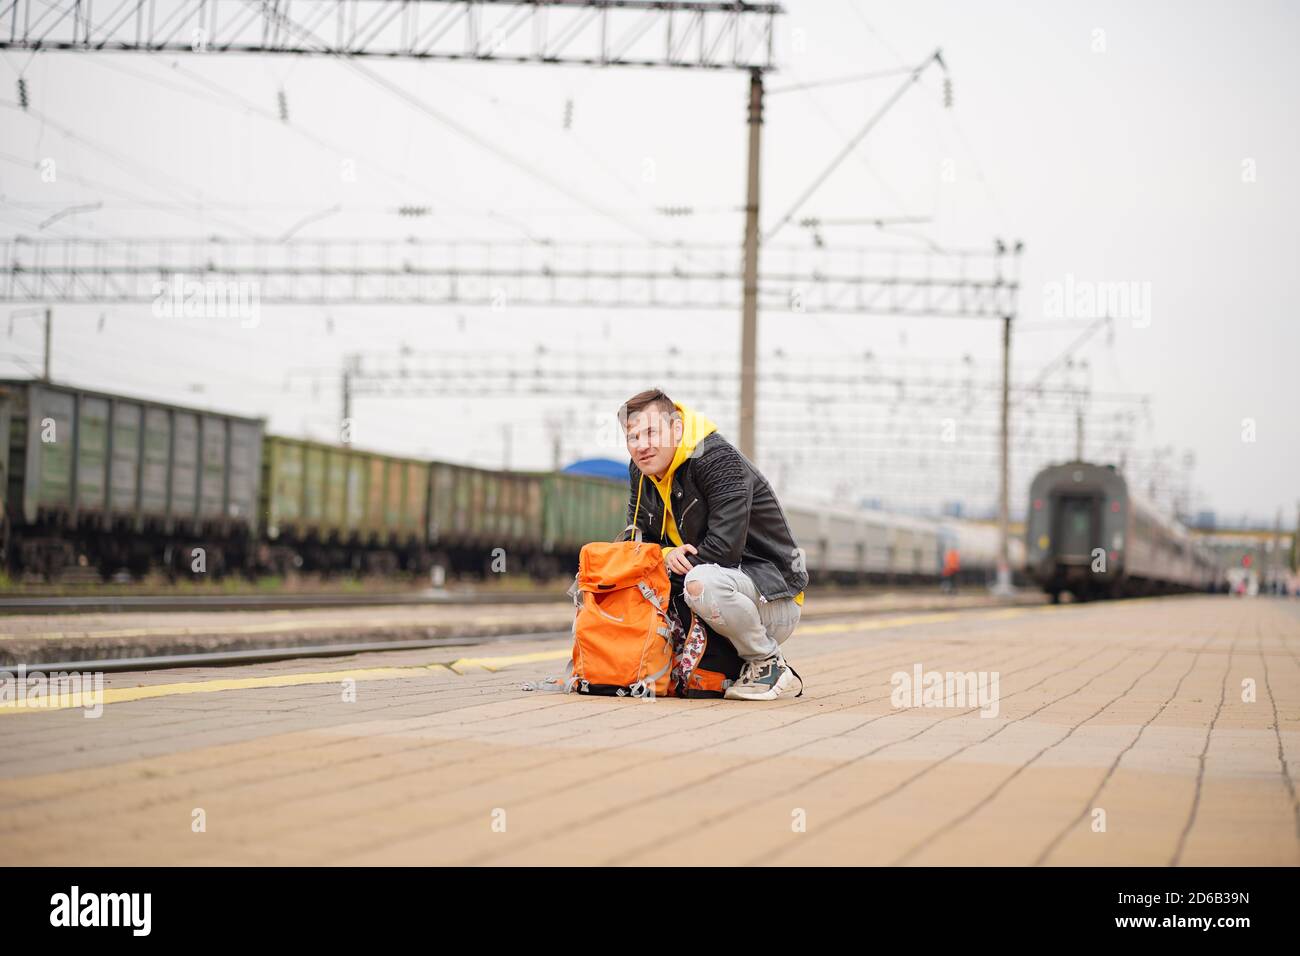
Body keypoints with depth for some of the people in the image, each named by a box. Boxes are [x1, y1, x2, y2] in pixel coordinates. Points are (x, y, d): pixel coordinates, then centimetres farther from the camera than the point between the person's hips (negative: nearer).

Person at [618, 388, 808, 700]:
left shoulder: (719, 459, -19)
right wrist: (665, 557, -16)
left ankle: (769, 666, -12)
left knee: (702, 582, -38)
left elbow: (724, 547, -27)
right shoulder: (642, 470, 6)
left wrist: (671, 569, -18)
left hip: (775, 596, -9)